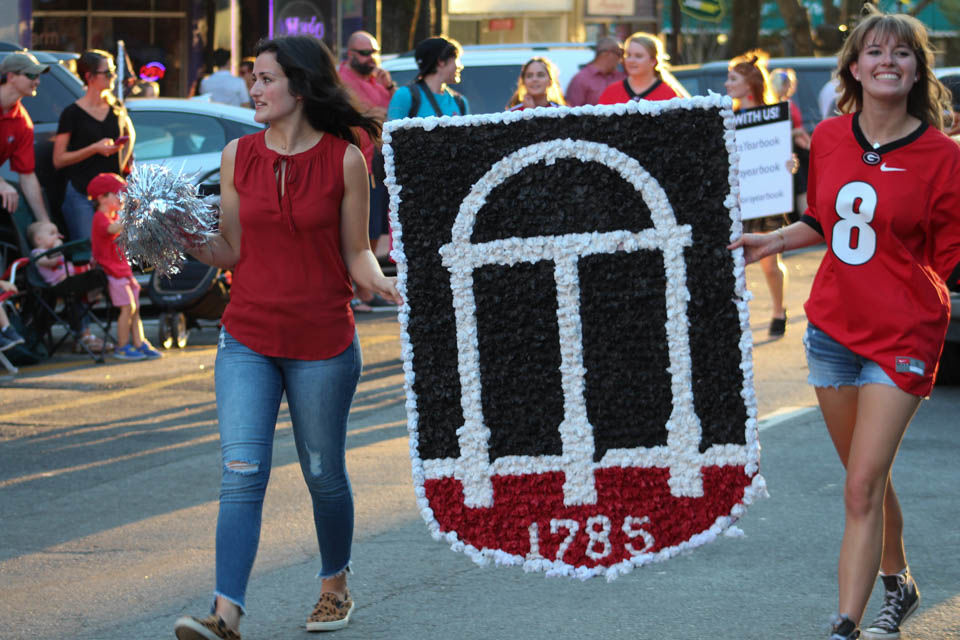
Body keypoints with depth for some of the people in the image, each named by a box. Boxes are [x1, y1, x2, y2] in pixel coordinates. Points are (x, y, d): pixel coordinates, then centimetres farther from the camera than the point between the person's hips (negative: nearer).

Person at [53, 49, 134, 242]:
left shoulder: (116, 109, 11)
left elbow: (130, 135, 33)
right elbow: (59, 160, -5)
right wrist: (95, 149, -15)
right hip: (81, 194, -5)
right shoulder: (73, 113, -3)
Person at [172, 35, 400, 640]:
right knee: (241, 475, -9)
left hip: (324, 343, -2)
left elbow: (356, 253, 0)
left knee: (324, 475, 11)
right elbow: (234, 250, 8)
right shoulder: (239, 156, 3)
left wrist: (382, 282, -20)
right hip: (248, 340, 2)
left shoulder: (345, 160, -5)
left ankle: (335, 585, 35)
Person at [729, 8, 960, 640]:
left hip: (901, 337, -5)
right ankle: (899, 587, 38)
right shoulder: (829, 138, 4)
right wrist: (774, 240, 9)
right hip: (832, 326, 5)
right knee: (868, 479, 16)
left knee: (862, 490, -9)